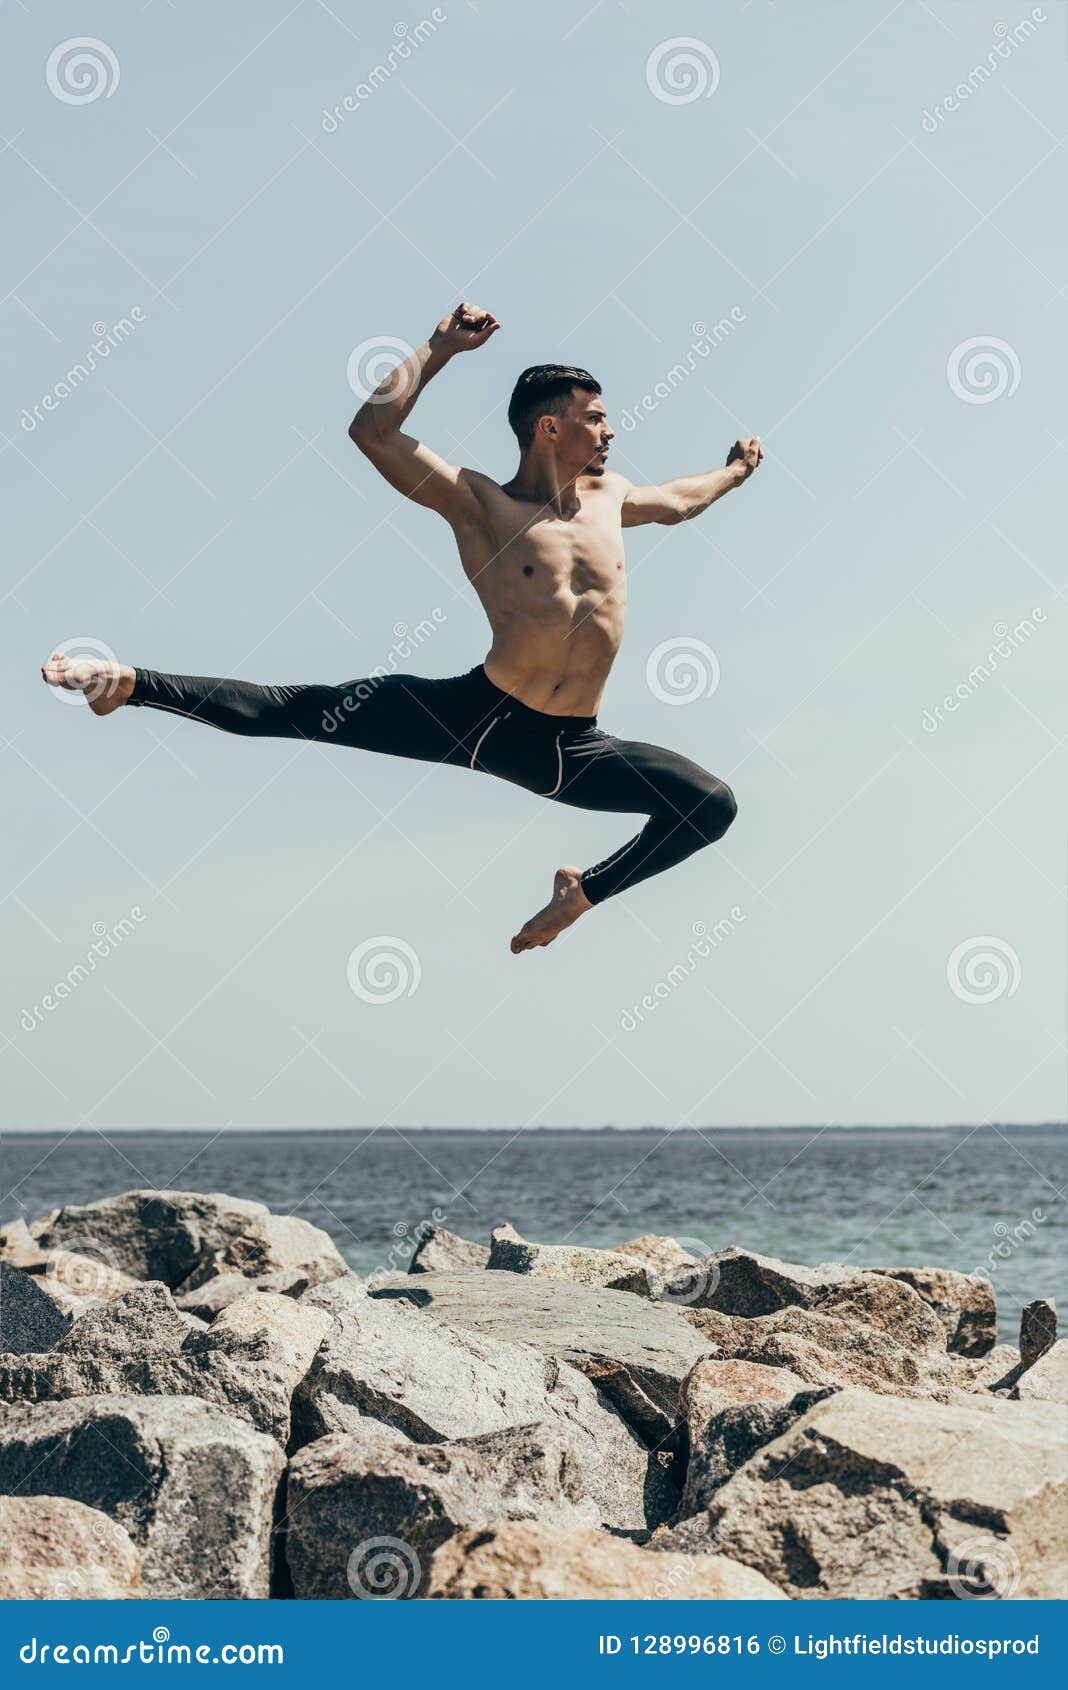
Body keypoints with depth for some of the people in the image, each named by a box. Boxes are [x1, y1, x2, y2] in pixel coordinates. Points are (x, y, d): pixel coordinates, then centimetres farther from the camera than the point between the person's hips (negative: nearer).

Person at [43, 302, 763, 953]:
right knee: (298, 711, -13)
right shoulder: (480, 504, -3)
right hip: (480, 716, -5)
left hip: (572, 752, 5)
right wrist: (440, 348, -12)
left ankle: (584, 891, 13)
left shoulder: (609, 494, 13)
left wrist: (735, 471, 51)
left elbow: (677, 501, 38)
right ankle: (130, 685, -8)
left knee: (713, 805, -3)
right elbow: (373, 431, -14)